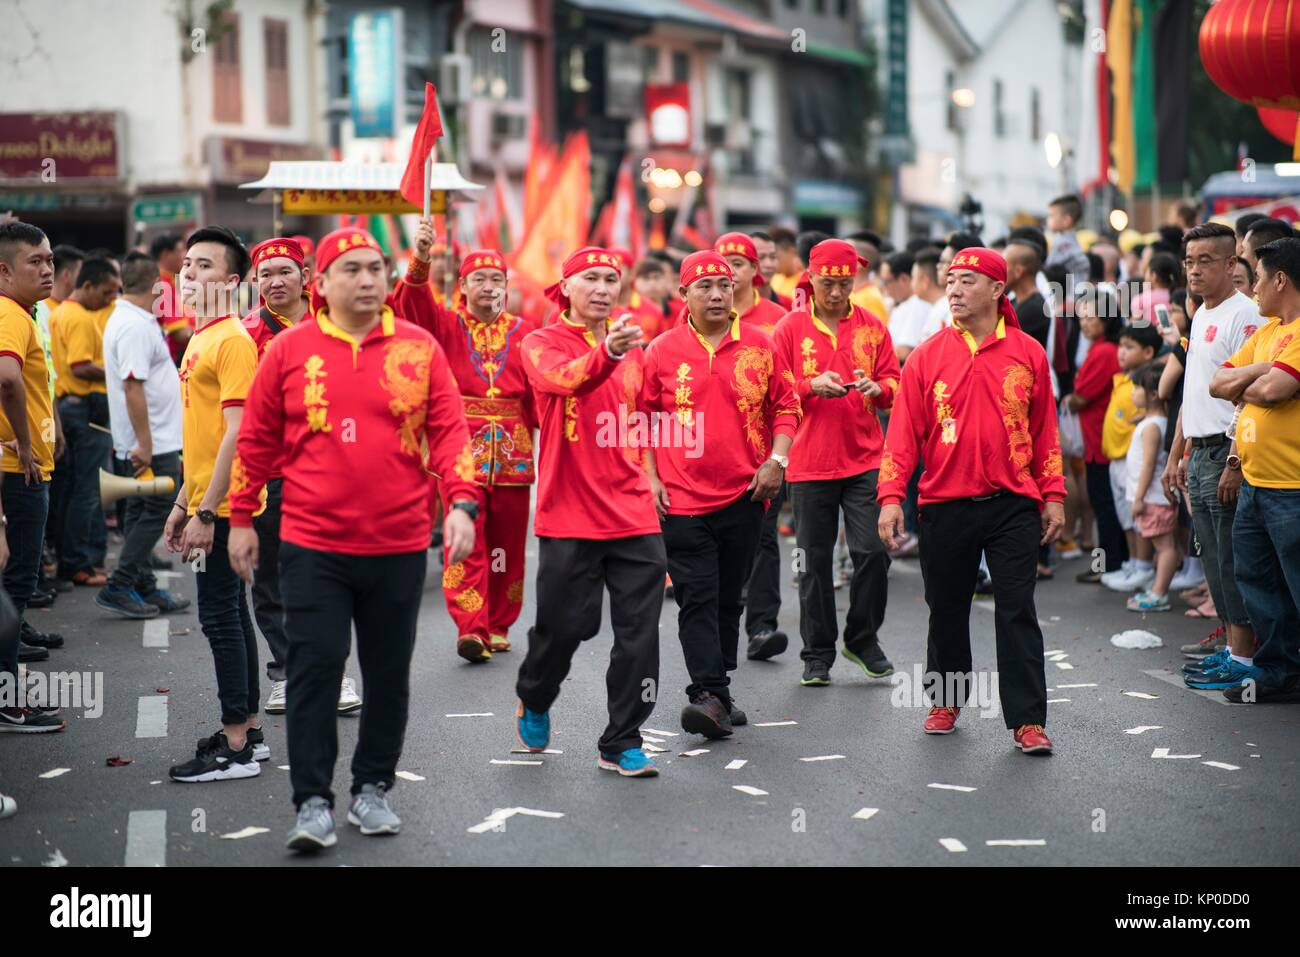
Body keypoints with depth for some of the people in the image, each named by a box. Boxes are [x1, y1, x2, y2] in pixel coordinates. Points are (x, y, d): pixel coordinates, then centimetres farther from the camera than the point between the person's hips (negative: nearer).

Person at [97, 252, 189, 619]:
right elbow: (132, 387, -25)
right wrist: (145, 445, -25)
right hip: (153, 444, -10)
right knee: (156, 513, -6)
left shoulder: (124, 320, 14)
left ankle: (144, 589, 20)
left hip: (153, 441, 10)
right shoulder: (136, 326, -19)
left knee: (143, 515, 13)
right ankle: (117, 588, -5)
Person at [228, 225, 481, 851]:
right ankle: (313, 801, 5)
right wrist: (241, 520, 8)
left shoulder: (420, 348, 2)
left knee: (388, 673, 10)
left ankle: (373, 789, 25)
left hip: (400, 546, 1)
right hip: (313, 546, -1)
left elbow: (449, 431, 0)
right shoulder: (290, 349, 1)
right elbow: (257, 440, 7)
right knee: (314, 669, -3)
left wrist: (462, 503, -13)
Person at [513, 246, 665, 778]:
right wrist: (606, 354, -46)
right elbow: (565, 378, -27)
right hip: (569, 516, -4)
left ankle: (621, 744, 9)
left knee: (639, 632, -2)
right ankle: (534, 702, 35)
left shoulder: (633, 349, 13)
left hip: (633, 514, 4)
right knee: (564, 625, 4)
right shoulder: (542, 344, -3)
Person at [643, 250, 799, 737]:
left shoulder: (760, 345, 4)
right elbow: (643, 418, 7)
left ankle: (716, 695, 22)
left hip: (744, 496, 2)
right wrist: (649, 477, -1)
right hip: (682, 499, -2)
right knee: (697, 600, -9)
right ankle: (710, 696, -11)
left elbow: (785, 408, 9)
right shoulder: (662, 351, 1)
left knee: (728, 600, 11)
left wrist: (776, 461, -4)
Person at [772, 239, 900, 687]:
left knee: (872, 549, -7)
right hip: (810, 463, -1)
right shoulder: (791, 329, 2)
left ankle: (863, 640, 14)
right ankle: (817, 654, 15)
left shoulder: (872, 327, 7)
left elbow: (893, 382, 8)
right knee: (816, 561, 4)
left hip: (865, 460, 1)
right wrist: (812, 386, -17)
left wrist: (876, 387, -14)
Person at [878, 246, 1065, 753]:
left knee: (1017, 611, -2)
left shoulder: (1027, 353, 3)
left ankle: (1027, 720, 1)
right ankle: (946, 701, 31)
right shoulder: (927, 356, 2)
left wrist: (1053, 494, 5)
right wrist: (891, 496, -9)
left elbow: (1045, 430, 8)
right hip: (945, 504, 1)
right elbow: (904, 431, 0)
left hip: (1014, 503, -1)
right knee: (947, 609, 13)